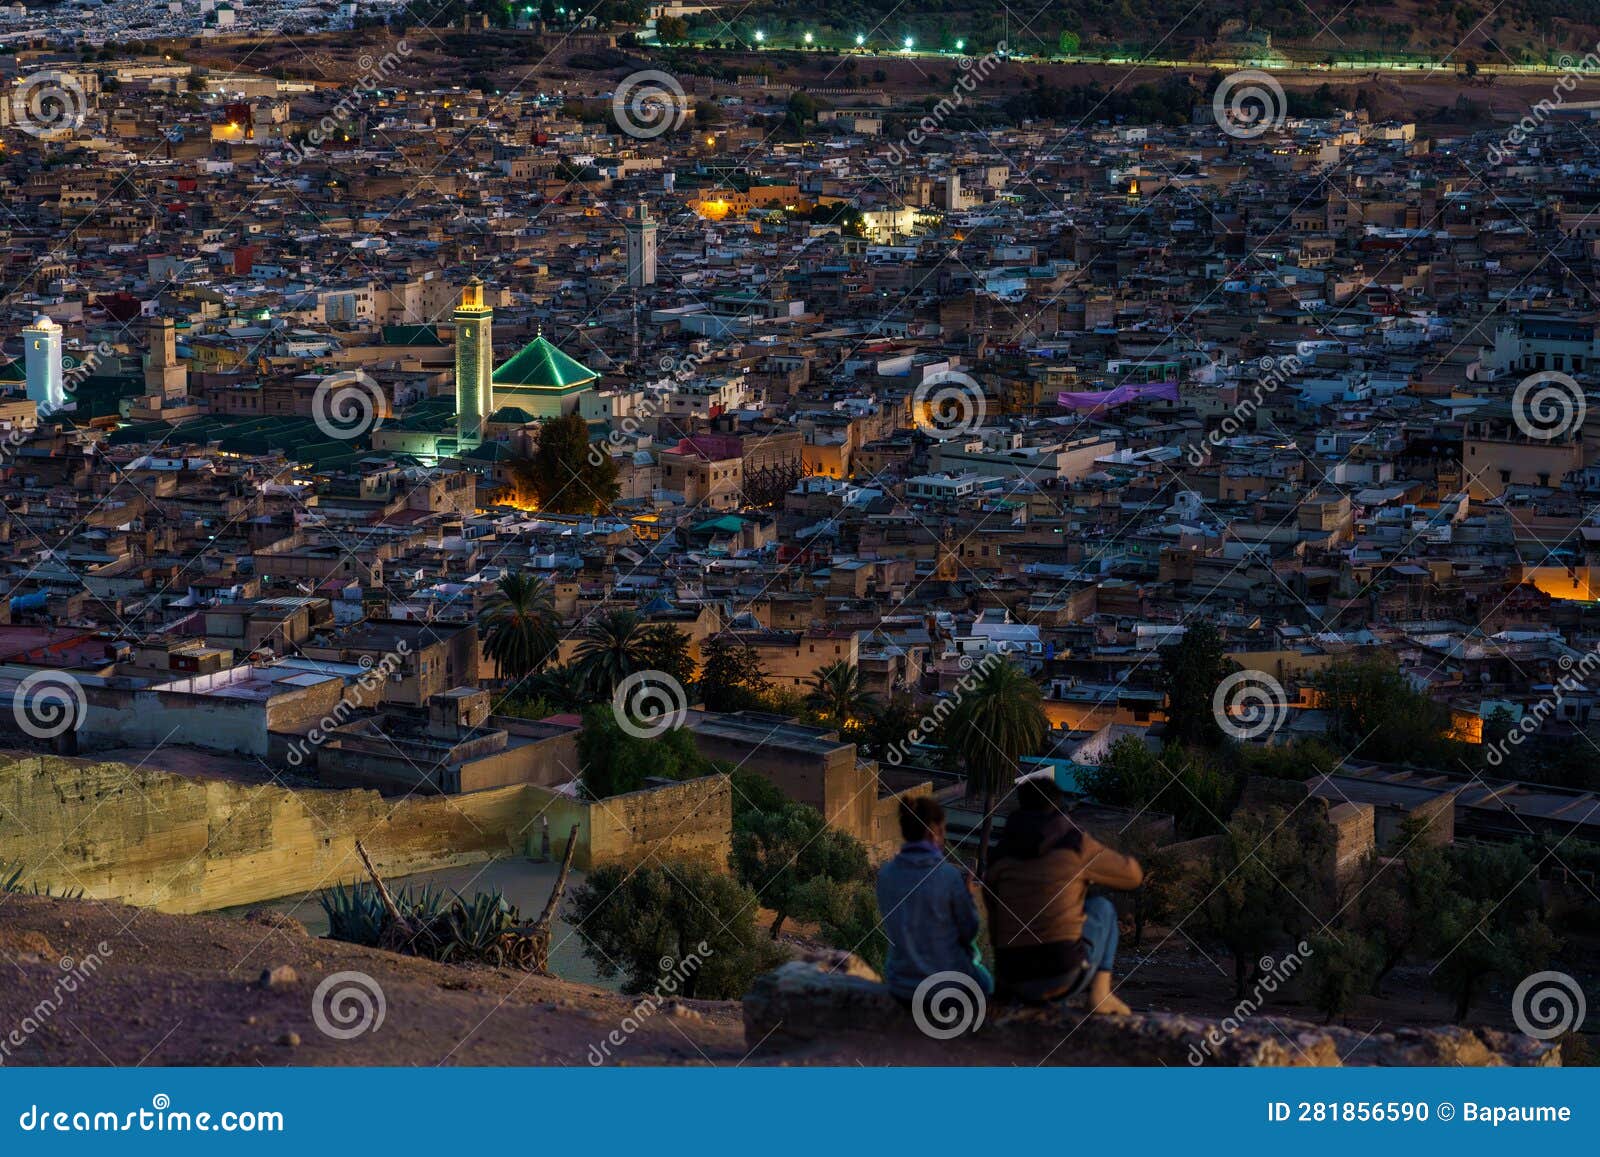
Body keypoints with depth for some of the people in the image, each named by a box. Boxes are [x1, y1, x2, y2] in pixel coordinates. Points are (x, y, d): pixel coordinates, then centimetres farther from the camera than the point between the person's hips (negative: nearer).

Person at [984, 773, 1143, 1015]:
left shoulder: (1001, 856, 13)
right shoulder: (1075, 843, 1)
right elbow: (1133, 875, 14)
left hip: (1016, 979, 5)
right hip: (1064, 976, -5)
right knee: (1100, 907, 27)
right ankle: (1100, 992, 12)